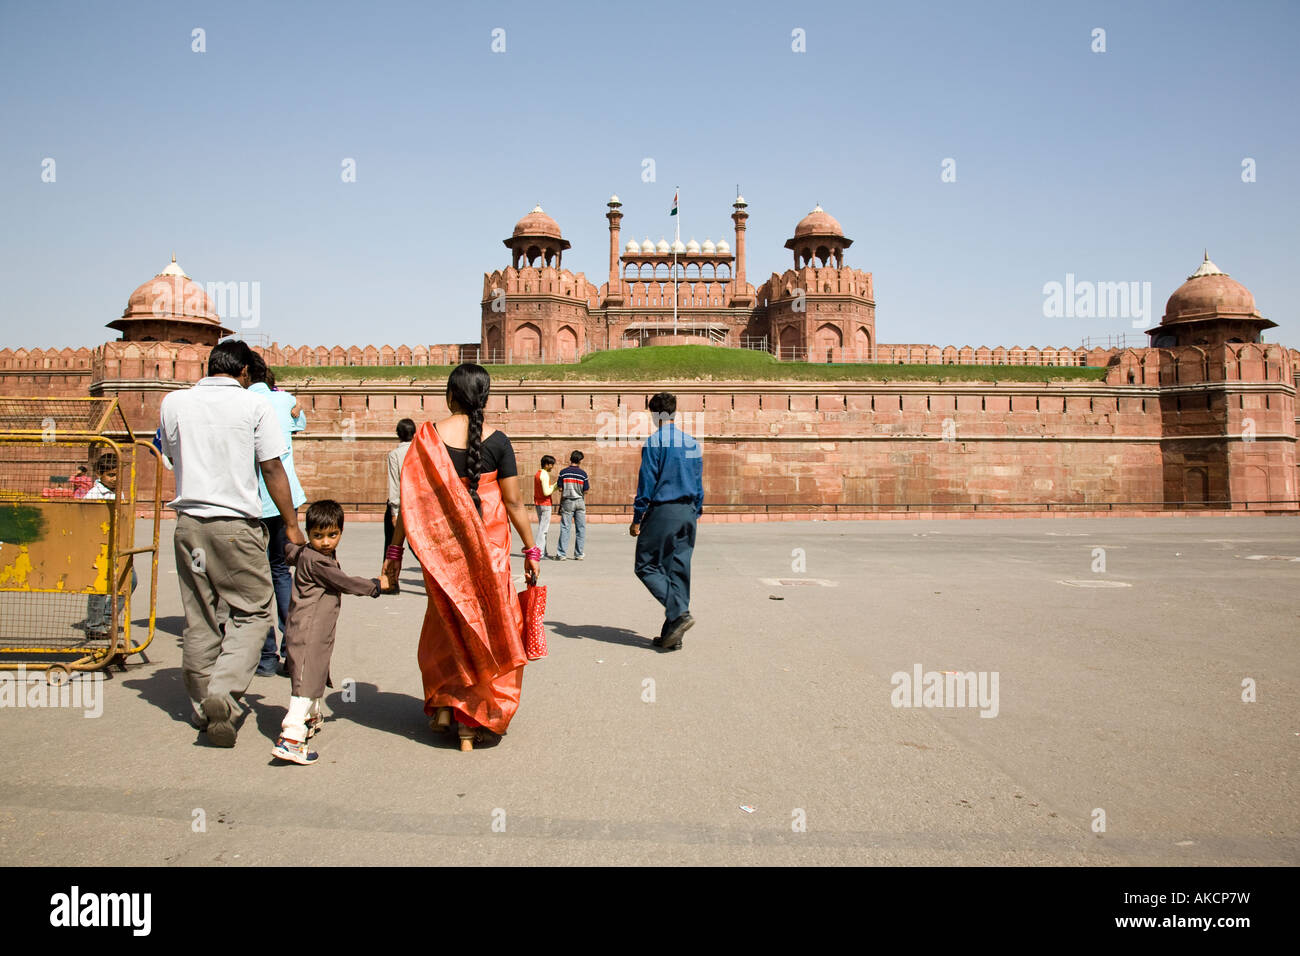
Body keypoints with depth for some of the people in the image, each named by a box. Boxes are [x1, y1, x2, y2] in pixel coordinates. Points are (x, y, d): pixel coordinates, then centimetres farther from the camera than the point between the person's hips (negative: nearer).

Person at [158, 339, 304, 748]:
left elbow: (173, 455, 19)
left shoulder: (174, 402, 7)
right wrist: (292, 525, 3)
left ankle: (203, 709, 21)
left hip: (188, 520, 4)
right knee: (252, 612, 6)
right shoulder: (254, 404, -4)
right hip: (237, 523, -4)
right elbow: (272, 468, -4)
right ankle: (223, 691, -12)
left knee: (199, 619, 12)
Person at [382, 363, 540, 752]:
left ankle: (443, 705, 24)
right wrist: (531, 549, 5)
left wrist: (394, 549, 5)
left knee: (447, 621, 21)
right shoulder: (496, 441, -6)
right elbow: (513, 502, -5)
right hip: (488, 543, -1)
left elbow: (411, 499, -3)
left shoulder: (428, 436, -4)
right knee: (487, 624, 10)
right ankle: (473, 722, 14)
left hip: (441, 544, 1)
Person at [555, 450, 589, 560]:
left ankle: (561, 553, -1)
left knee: (565, 528, 2)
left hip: (567, 502, 0)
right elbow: (586, 491, -1)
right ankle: (579, 554, 9)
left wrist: (560, 504, 10)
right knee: (581, 528, 7)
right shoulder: (583, 473, -3)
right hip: (580, 502, 0)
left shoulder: (563, 472, -3)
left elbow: (560, 490, -3)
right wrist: (589, 486, 18)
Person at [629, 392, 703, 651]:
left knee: (646, 566, 4)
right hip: (688, 513, 7)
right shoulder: (692, 443, 12)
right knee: (679, 570, 8)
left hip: (663, 511, -7)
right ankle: (672, 634, 10)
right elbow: (699, 484, 15)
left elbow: (646, 483, -10)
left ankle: (680, 613, -12)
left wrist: (637, 519, -5)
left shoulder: (654, 442, -8)